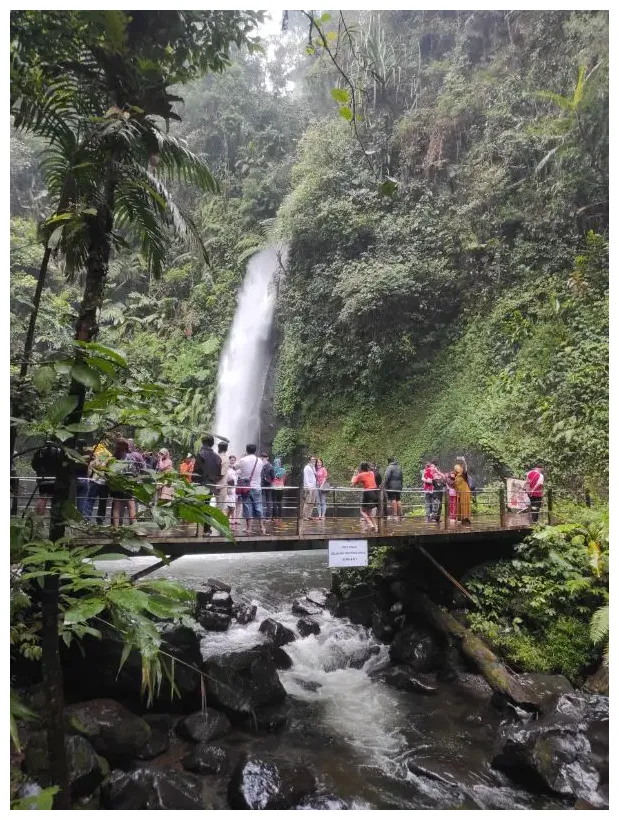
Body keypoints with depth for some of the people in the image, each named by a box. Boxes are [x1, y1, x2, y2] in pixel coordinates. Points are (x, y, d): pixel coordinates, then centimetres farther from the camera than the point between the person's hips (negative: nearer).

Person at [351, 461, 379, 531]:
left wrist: (354, 477, 21)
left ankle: (371, 524, -14)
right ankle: (375, 526, 9)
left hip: (368, 493, -6)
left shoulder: (360, 475, -2)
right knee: (369, 511, 18)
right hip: (375, 492, 6)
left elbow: (353, 484, 7)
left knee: (363, 511, 5)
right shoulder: (372, 473, 13)